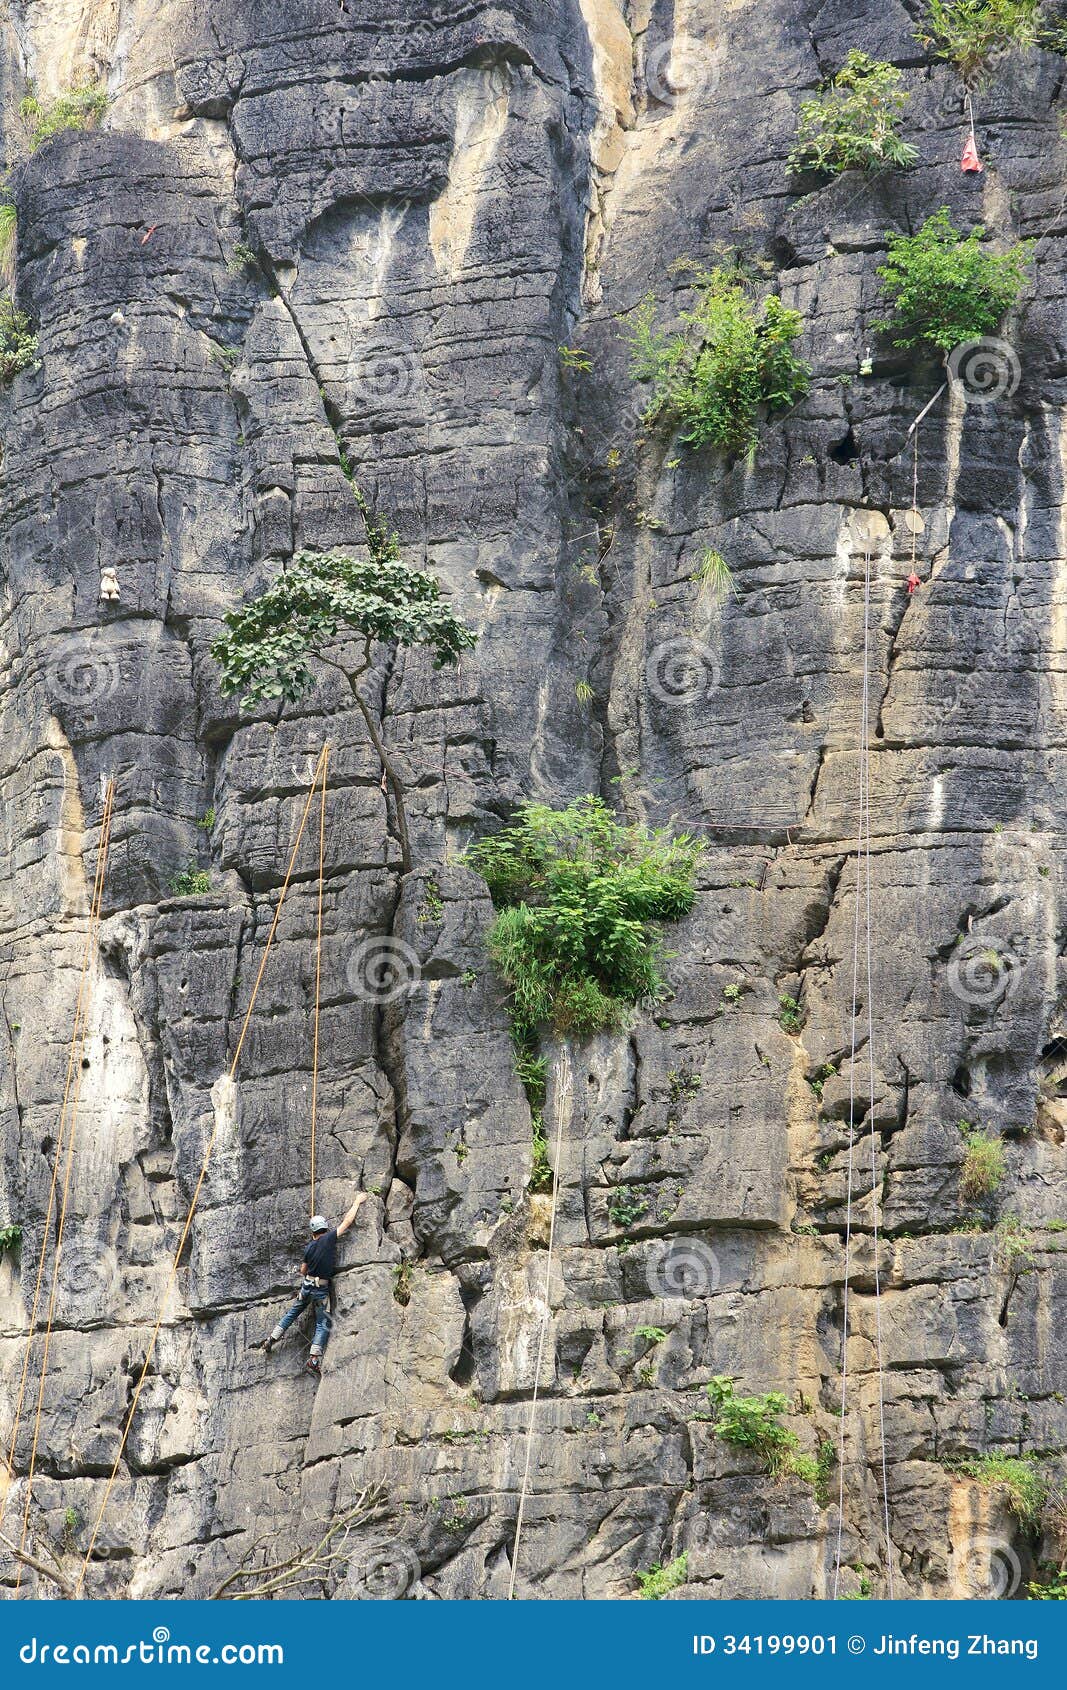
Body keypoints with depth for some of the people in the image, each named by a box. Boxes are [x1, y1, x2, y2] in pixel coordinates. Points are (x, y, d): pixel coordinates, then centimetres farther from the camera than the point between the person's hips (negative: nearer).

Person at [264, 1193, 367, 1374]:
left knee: (293, 1312, 25)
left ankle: (272, 1339, 28)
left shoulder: (310, 1247, 4)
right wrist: (357, 1202, 5)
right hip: (322, 1289, -5)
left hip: (306, 1286, 5)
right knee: (323, 1324, 1)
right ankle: (314, 1358, -9)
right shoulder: (330, 1238, -11)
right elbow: (347, 1221, -6)